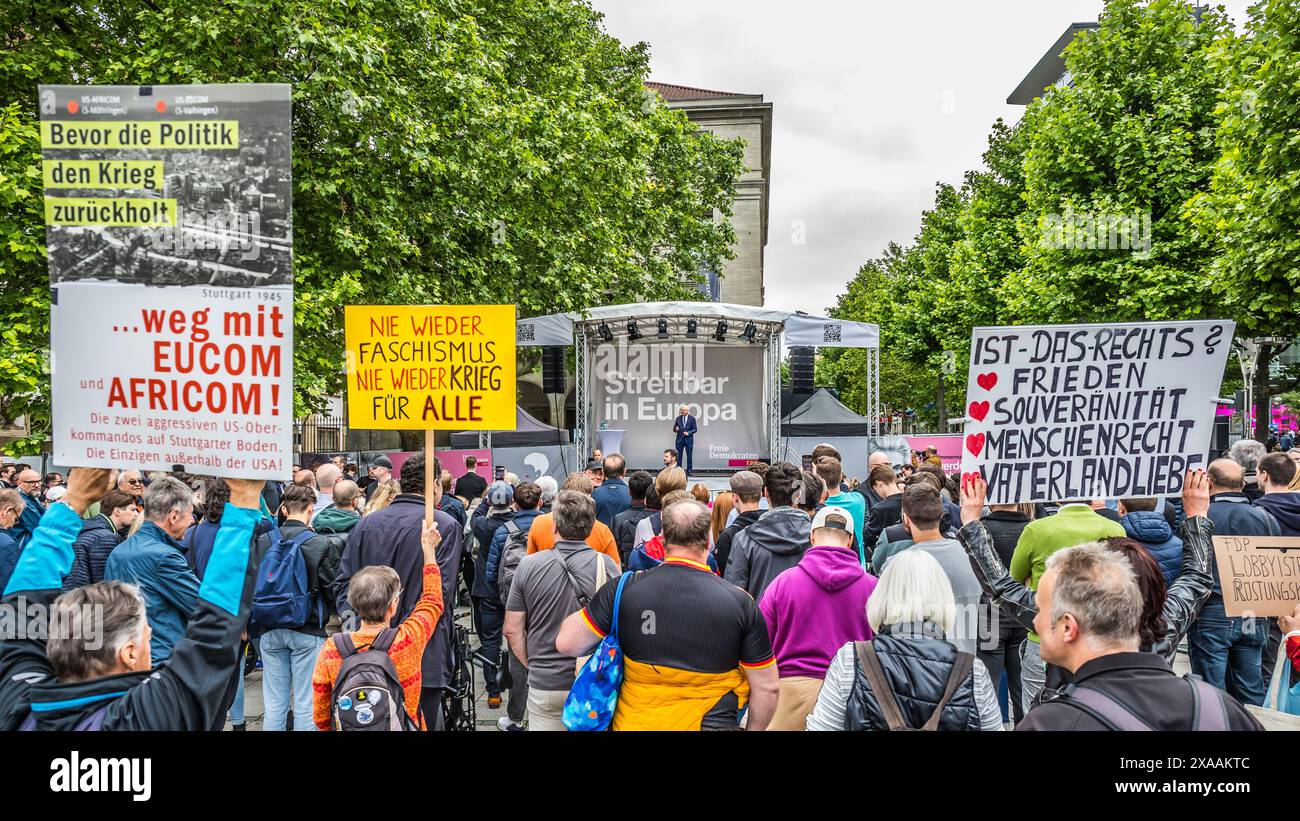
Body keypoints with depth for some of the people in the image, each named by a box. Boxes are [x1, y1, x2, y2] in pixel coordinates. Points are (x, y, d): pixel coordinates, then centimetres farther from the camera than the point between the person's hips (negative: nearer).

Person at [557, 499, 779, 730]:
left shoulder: (624, 589, -13)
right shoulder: (741, 602, -12)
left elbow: (566, 643, -8)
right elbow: (767, 687, -7)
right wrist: (753, 728, 11)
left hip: (634, 722, 1)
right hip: (712, 722, -1)